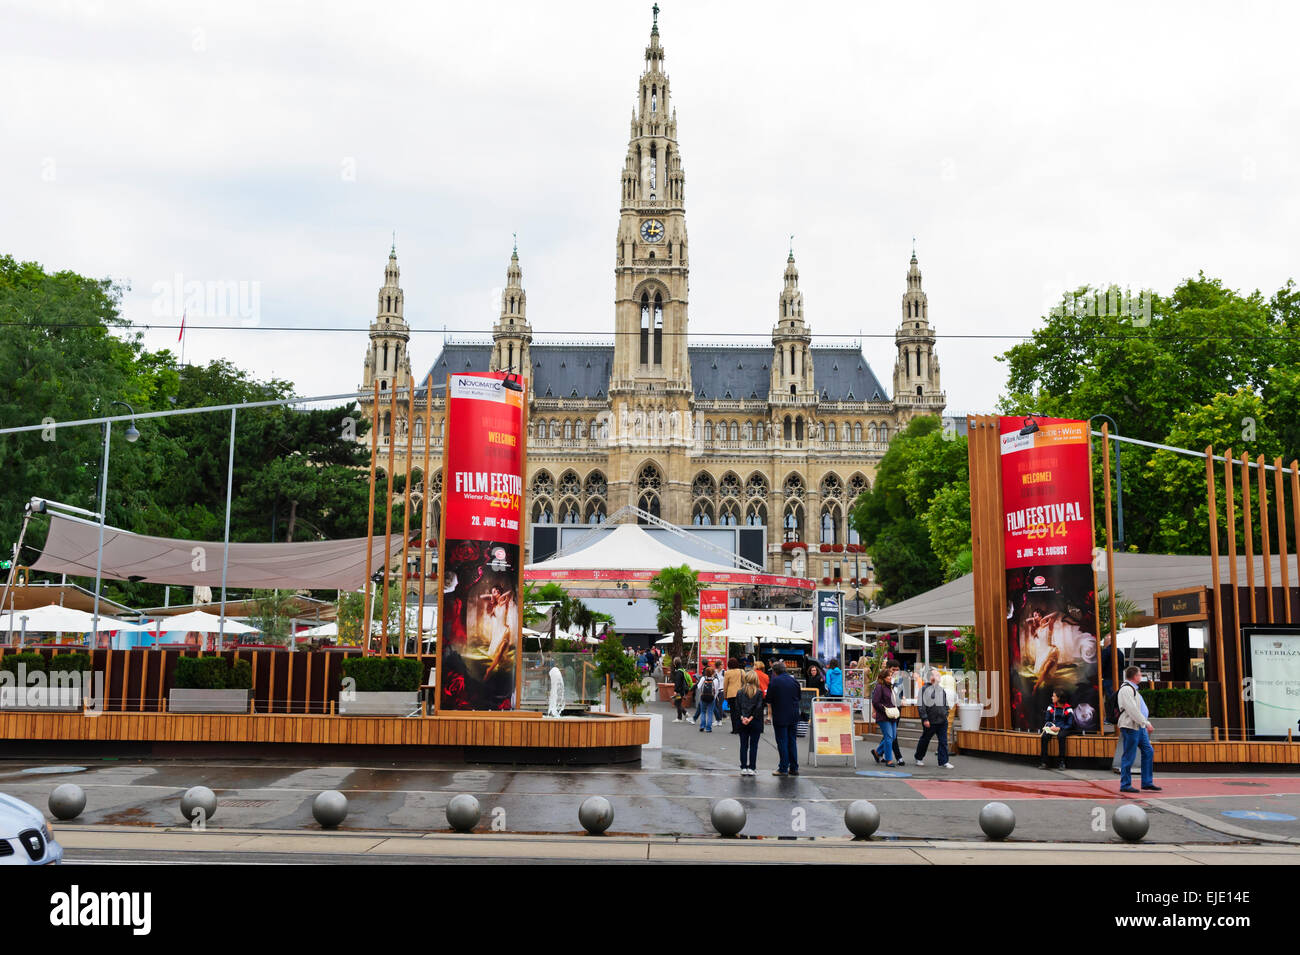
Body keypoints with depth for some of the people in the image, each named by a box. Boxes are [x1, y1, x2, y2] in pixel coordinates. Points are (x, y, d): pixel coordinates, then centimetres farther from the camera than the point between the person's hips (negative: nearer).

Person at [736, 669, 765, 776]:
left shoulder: (740, 692, 2)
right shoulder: (759, 693, -5)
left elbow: (737, 707, -3)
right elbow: (759, 707, -11)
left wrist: (743, 718, -6)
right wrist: (751, 718, -10)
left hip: (742, 723, 2)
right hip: (755, 723, -2)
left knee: (743, 745, 7)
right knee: (753, 745, 4)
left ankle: (743, 768, 5)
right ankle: (751, 768, 1)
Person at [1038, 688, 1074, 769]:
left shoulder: (1068, 709, -4)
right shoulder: (1051, 707, 9)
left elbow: (1070, 725, -5)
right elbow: (1047, 720, 15)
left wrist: (1059, 728, -18)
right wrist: (1049, 726, -8)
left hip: (1063, 729, -3)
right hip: (1052, 728, 3)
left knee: (1060, 736, -39)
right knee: (1044, 736, -30)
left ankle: (1062, 762, -33)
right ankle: (1044, 762, -30)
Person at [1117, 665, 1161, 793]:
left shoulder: (1132, 689, 20)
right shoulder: (1126, 689, -14)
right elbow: (1132, 710, -21)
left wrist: (1145, 724, 19)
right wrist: (1146, 723, -19)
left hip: (1139, 727, 10)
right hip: (1130, 727, -10)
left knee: (1148, 752, 8)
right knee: (1129, 756, -4)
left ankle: (1147, 783, 14)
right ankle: (1125, 785, 2)